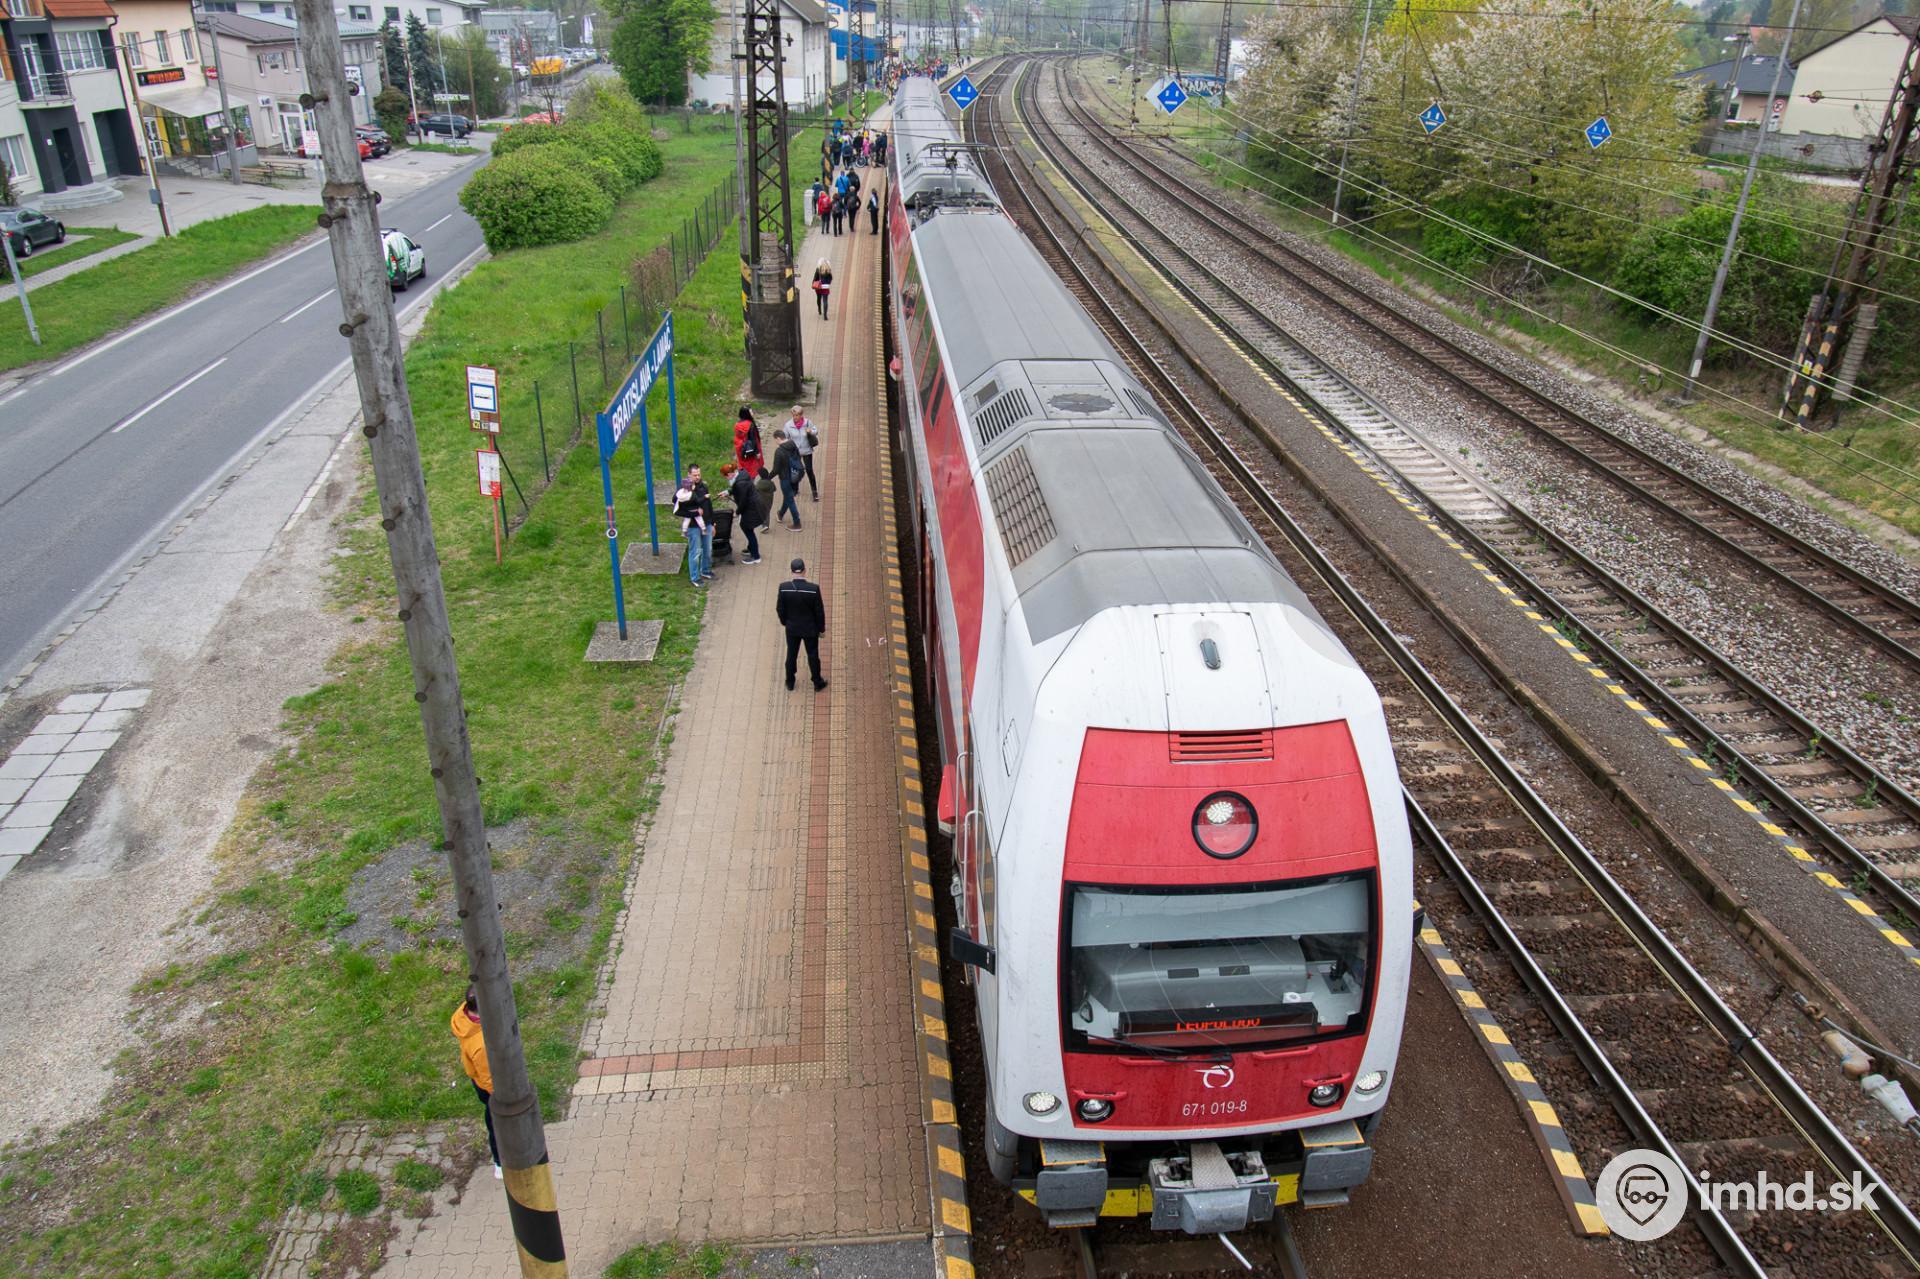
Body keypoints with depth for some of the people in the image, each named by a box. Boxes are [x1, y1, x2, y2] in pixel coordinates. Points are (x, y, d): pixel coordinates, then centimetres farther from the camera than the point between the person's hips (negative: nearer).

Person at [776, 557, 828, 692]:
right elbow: (819, 611, -15)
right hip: (810, 629, -2)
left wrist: (784, 622, 12)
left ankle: (790, 683, 36)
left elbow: (779, 609, -7)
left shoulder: (783, 587, -20)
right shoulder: (813, 589, -25)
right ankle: (817, 683, 32)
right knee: (813, 655, 17)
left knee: (791, 655, 20)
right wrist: (821, 628, 1)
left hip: (792, 628, 2)